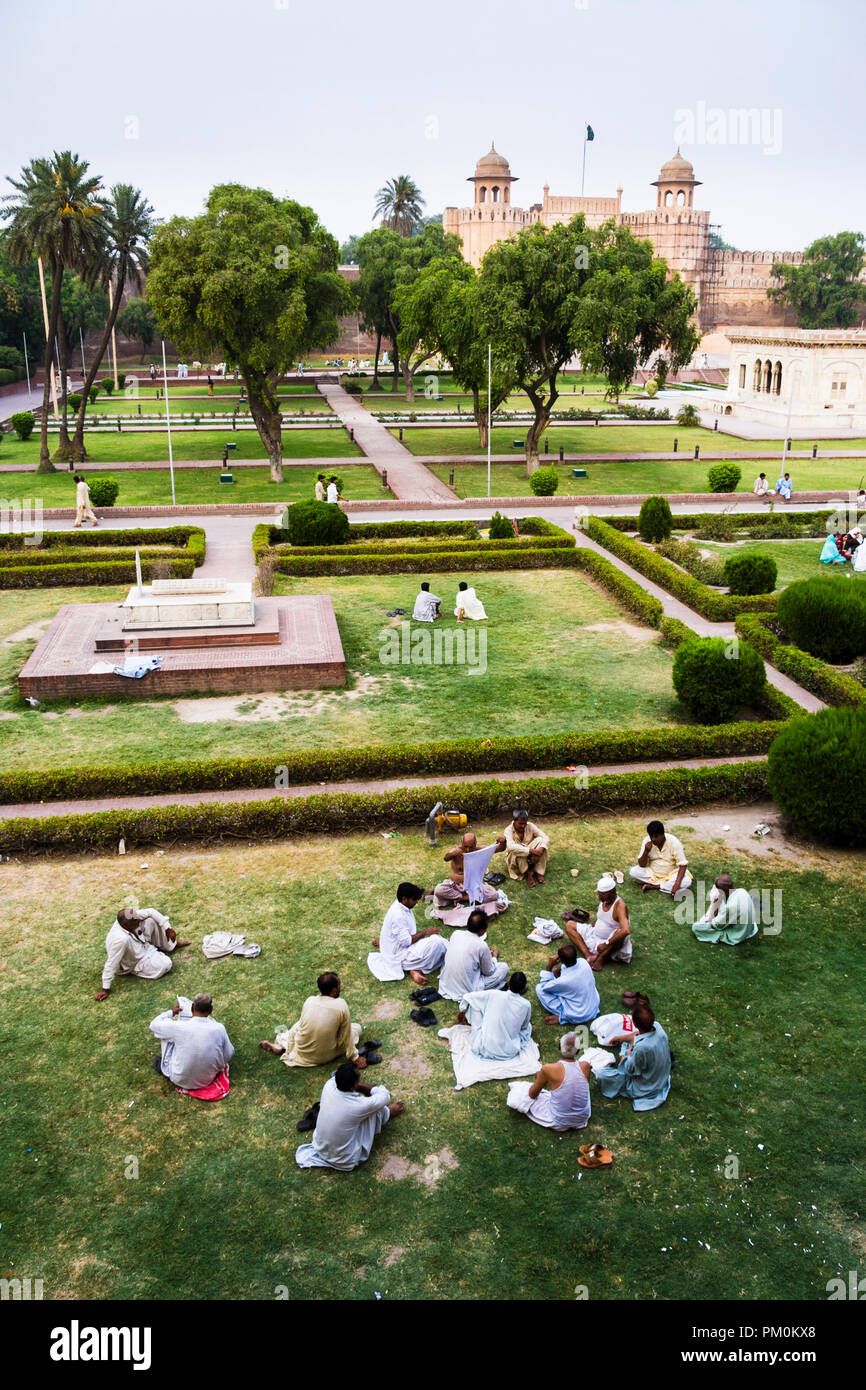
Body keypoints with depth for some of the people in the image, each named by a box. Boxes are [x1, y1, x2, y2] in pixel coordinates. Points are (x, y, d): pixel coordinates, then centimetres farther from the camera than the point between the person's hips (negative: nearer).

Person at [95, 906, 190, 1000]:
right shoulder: (121, 939, -44)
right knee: (165, 964, -24)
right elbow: (111, 964, -36)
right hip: (134, 963, -7)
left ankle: (172, 944, 11)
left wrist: (168, 929, -14)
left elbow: (151, 911, -11)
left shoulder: (128, 919, -24)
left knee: (151, 919, -10)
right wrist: (105, 989, -29)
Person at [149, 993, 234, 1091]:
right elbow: (228, 1055, -6)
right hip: (209, 1080, 2)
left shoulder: (179, 1027, -26)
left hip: (180, 1081, -2)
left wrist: (171, 1012, 9)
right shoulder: (219, 1029, -21)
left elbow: (154, 1026, -8)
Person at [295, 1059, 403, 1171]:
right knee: (377, 1109, -3)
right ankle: (387, 1113, 31)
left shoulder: (329, 1085, -21)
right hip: (346, 1163, -5)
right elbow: (385, 1096, -12)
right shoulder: (359, 1106, -32)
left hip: (319, 1148, 5)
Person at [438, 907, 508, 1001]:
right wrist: (494, 957, 15)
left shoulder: (455, 933, -7)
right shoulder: (482, 946, -21)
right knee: (504, 967, 4)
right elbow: (489, 972, -4)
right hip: (466, 992, -5)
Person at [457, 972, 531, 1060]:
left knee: (474, 1003, 10)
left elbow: (468, 997, 1)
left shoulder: (493, 995, -14)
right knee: (528, 1026, 26)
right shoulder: (526, 1005, -12)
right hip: (509, 1053, 1)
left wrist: (462, 1012, 21)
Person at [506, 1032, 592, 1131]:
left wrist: (538, 1078, 14)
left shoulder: (548, 1069, -23)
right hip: (582, 1120, 4)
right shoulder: (585, 1066, -14)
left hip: (559, 1124, -4)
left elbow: (532, 1095, -6)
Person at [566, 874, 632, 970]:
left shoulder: (619, 906, -25)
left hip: (611, 943, -8)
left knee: (621, 934, -41)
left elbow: (626, 930, -40)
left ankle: (601, 958, -22)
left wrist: (607, 943, -35)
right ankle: (589, 956, -22)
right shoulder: (602, 899, -2)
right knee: (569, 925, -3)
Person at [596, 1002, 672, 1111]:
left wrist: (631, 1047, -11)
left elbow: (631, 1070, -23)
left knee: (602, 1075, -7)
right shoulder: (657, 1026, -22)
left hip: (645, 1089, -7)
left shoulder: (642, 1047, -43)